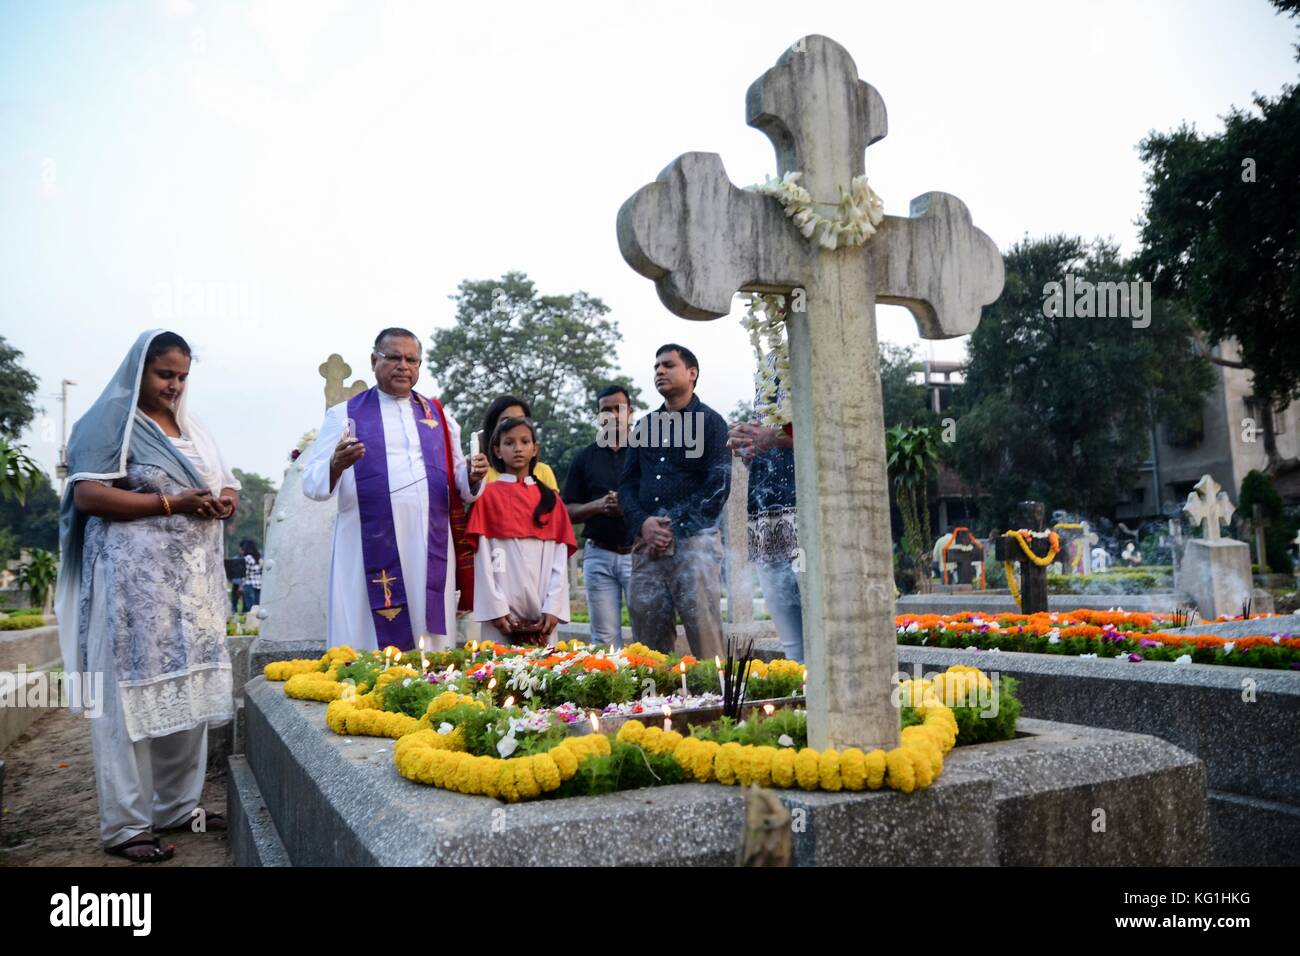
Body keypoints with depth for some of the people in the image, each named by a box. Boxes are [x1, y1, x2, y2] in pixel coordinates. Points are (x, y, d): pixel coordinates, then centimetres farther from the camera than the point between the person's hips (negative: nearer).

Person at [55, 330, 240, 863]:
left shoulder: (192, 429, 19)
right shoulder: (110, 422, -2)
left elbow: (226, 485, 21)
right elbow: (87, 495, -13)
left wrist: (224, 501, -3)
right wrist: (171, 503, -18)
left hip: (193, 580, 7)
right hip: (134, 579, -7)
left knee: (187, 693, 9)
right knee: (133, 695, -4)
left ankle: (179, 805, 19)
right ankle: (125, 825, 3)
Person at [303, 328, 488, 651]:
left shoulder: (438, 416, 17)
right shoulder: (345, 415, 8)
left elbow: (459, 482, 15)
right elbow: (312, 484, -1)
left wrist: (472, 475, -8)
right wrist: (336, 465, -22)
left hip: (431, 553, 3)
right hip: (370, 552, -2)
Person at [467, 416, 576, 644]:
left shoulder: (550, 498, 11)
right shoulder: (489, 495, 4)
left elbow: (560, 557, 5)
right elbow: (483, 557, -3)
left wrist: (553, 606, -6)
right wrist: (497, 607, -11)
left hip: (542, 612, 2)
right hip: (503, 610, -2)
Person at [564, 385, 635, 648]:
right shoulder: (585, 458, 13)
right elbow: (569, 512, 10)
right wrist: (599, 505, -9)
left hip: (638, 552, -2)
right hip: (598, 554, 2)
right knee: (604, 638, 3)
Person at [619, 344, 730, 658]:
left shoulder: (710, 422, 4)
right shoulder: (645, 425, 19)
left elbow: (718, 486, -5)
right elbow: (627, 483, 15)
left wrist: (674, 530, -10)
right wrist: (643, 523, -5)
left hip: (694, 540, -5)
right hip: (648, 544, 5)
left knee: (703, 630, -7)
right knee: (647, 631, 4)